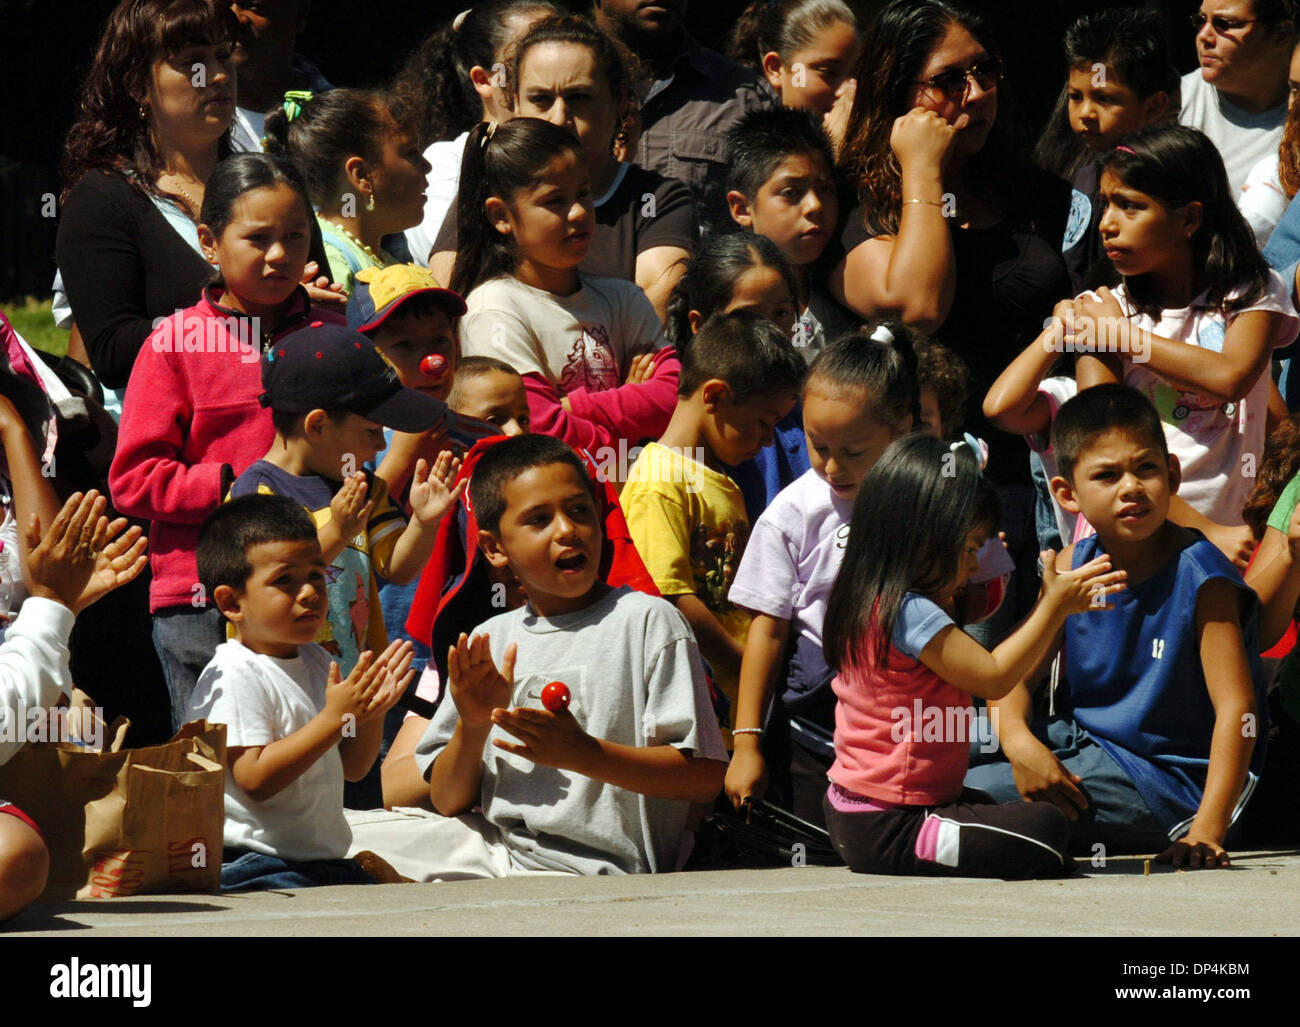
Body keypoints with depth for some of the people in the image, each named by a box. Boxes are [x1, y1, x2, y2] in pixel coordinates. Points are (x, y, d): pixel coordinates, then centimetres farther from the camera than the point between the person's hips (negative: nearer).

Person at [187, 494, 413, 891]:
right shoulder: (232, 676, -11)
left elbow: (351, 768, 21)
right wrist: (335, 718, -21)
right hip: (254, 868, -9)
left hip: (326, 861, 9)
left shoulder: (316, 662, 17)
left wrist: (372, 711, 2)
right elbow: (256, 779, -20)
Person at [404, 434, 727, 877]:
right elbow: (448, 803, 15)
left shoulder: (648, 621, 0)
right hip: (493, 853, 6)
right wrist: (472, 726, -5)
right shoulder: (490, 642, 14)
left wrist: (583, 754, -19)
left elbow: (706, 777, -9)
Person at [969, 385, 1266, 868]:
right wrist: (1017, 741, -19)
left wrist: (1206, 831, -32)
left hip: (1167, 784, -7)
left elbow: (1236, 709, -22)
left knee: (976, 792, -22)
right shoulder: (1073, 567, 2)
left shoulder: (1198, 575, -17)